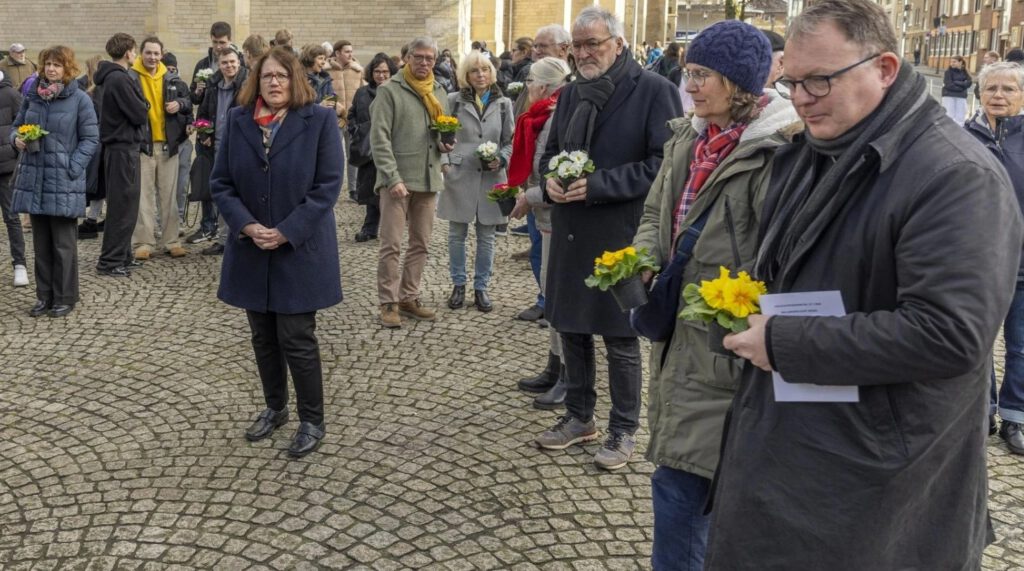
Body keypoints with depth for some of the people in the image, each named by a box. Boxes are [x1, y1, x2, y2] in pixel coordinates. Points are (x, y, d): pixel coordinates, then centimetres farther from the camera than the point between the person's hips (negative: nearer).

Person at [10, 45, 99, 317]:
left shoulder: (80, 99, -5)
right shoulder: (33, 96, 8)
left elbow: (90, 138, -6)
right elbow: (16, 126, 18)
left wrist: (73, 168, -14)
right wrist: (17, 138, -5)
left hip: (63, 182, -5)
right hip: (34, 178, 5)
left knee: (63, 243, 2)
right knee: (41, 242, 11)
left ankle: (65, 297, 13)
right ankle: (44, 295, 21)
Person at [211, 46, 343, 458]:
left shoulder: (319, 120, -7)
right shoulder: (237, 121, 4)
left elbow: (327, 186, -11)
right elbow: (221, 182, 4)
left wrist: (286, 232, -17)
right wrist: (247, 226, -13)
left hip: (300, 250, -4)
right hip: (251, 249, 4)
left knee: (297, 339, -1)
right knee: (263, 337, 14)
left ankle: (312, 420, 15)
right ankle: (275, 408, 33)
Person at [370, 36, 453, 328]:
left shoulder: (439, 93, 14)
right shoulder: (390, 91, -4)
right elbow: (379, 139, -11)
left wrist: (445, 144, 1)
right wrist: (392, 178, -19)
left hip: (429, 179, 6)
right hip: (398, 179, -6)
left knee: (420, 244, 11)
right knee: (391, 245, -3)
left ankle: (409, 297, 22)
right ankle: (389, 302, 6)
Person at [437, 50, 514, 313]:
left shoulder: (503, 104, 6)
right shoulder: (454, 101, 3)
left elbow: (510, 141, 9)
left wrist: (501, 160, -9)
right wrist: (444, 162, -8)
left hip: (491, 178, 1)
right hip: (459, 175, -1)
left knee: (486, 237, 7)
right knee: (457, 234, 7)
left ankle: (481, 287, 20)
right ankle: (458, 285, 21)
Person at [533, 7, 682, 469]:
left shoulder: (653, 91, -9)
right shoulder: (571, 94, 12)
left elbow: (663, 164, -15)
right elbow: (551, 151, 21)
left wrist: (597, 185, -20)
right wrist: (550, 179, -3)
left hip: (620, 236, -6)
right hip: (570, 234, 7)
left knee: (621, 338, 4)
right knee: (571, 327, 15)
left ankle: (623, 431, 21)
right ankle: (579, 416, 33)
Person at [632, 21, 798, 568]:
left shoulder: (776, 148, -17)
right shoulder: (688, 138, 11)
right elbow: (656, 211, 21)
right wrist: (644, 256, 3)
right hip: (680, 337, 8)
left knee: (677, 485, -3)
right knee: (682, 485, 20)